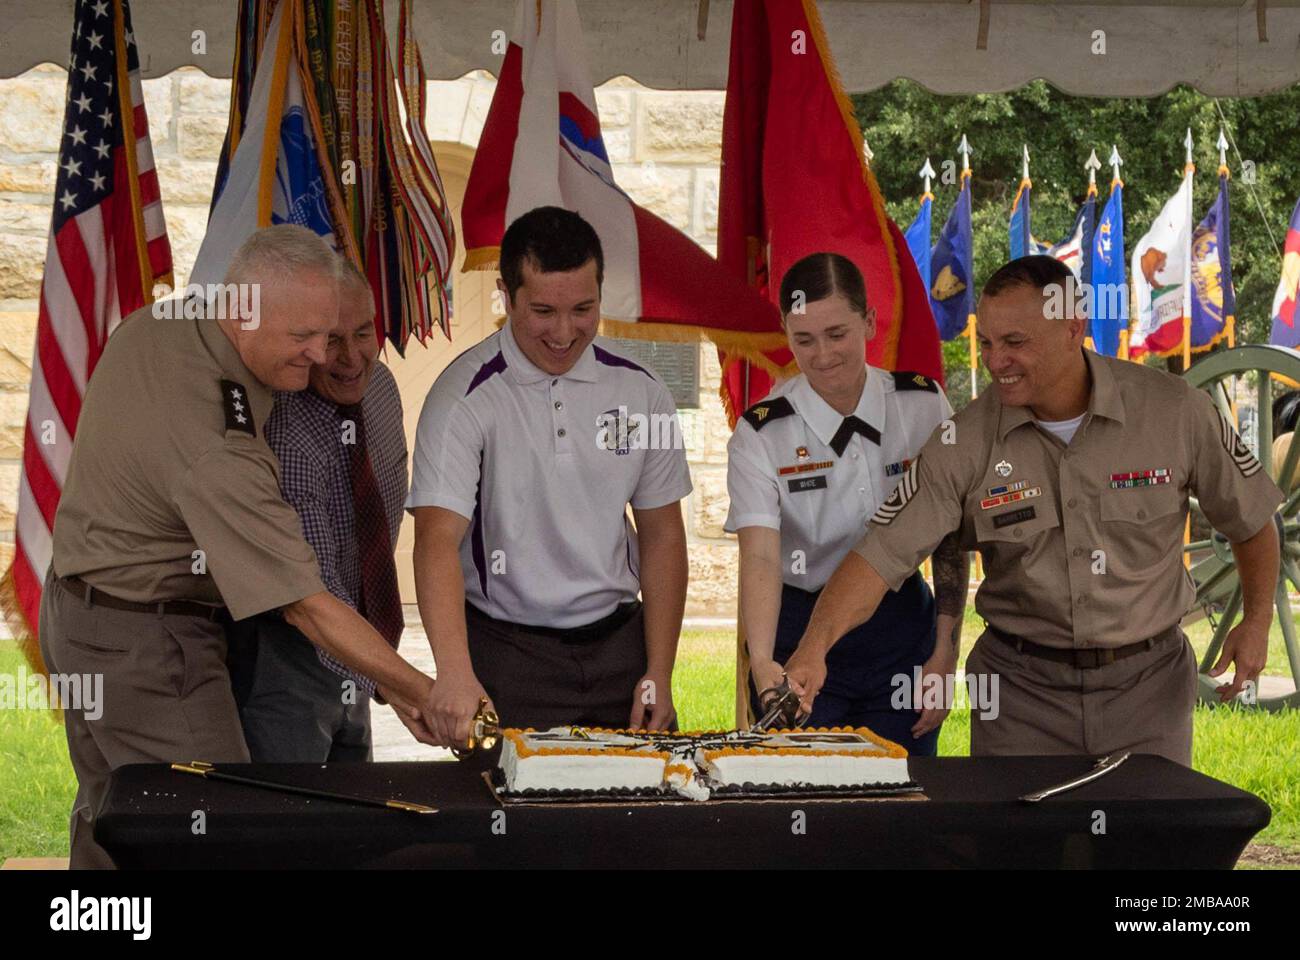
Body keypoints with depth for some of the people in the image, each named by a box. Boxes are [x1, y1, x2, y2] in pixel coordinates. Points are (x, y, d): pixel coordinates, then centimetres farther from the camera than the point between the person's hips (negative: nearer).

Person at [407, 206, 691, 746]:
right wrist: (455, 673, -36)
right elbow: (438, 538, -22)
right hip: (507, 655, -4)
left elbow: (662, 537, 9)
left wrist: (659, 674, 2)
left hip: (617, 644, 4)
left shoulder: (640, 393, 2)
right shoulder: (465, 398, -11)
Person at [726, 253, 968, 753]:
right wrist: (761, 662, -37)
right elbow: (759, 556, -21)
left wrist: (947, 652, -1)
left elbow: (950, 537, 4)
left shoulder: (924, 405, -3)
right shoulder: (760, 434, -10)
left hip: (901, 631, 2)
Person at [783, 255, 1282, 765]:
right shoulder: (965, 442, -11)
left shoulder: (1174, 411, -9)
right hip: (1021, 686, 0)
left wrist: (1256, 621, 1)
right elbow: (881, 554, -16)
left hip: (1146, 679, 0)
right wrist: (814, 646, -30)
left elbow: (1251, 517, 7)